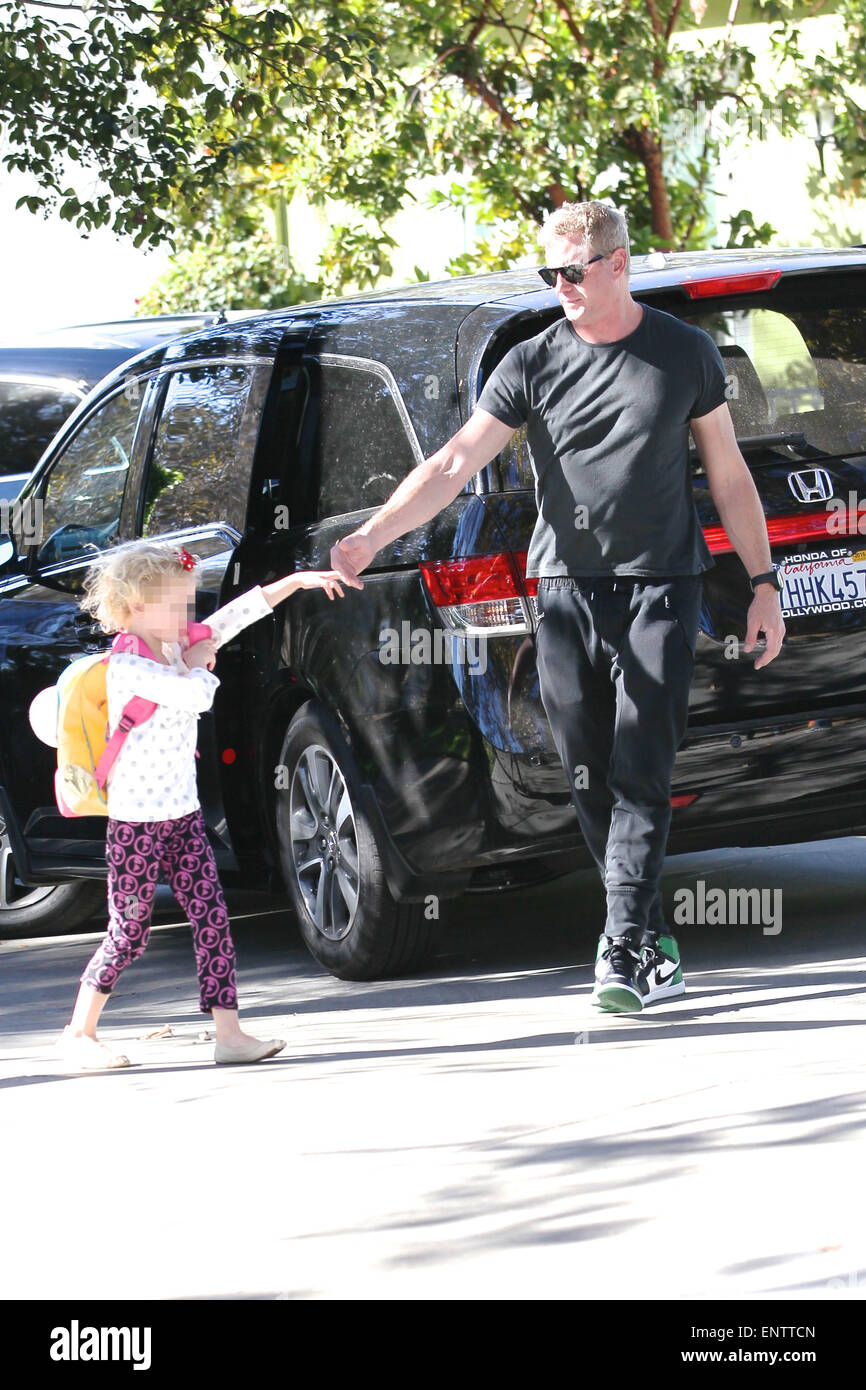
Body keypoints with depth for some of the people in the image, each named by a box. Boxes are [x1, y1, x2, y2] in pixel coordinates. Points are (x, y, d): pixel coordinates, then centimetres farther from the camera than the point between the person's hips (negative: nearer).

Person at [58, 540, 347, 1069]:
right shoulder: (126, 666, -19)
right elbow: (193, 694, -30)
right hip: (136, 820, -8)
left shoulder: (177, 647, 7)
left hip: (182, 812, 8)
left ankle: (229, 1033, 0)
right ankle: (79, 1032, 14)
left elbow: (239, 613, 12)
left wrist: (296, 581, 8)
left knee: (212, 919, 0)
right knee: (129, 932, 0)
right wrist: (197, 663, -10)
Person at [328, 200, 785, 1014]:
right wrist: (373, 535, -19)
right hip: (566, 589, 2)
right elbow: (452, 464, -5)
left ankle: (624, 947, -14)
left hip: (658, 587, -2)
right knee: (589, 777, 2)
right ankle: (645, 942, 13)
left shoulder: (684, 354, 4)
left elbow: (728, 475, 11)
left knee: (640, 772, -11)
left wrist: (763, 583, 8)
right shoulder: (532, 365, 3)